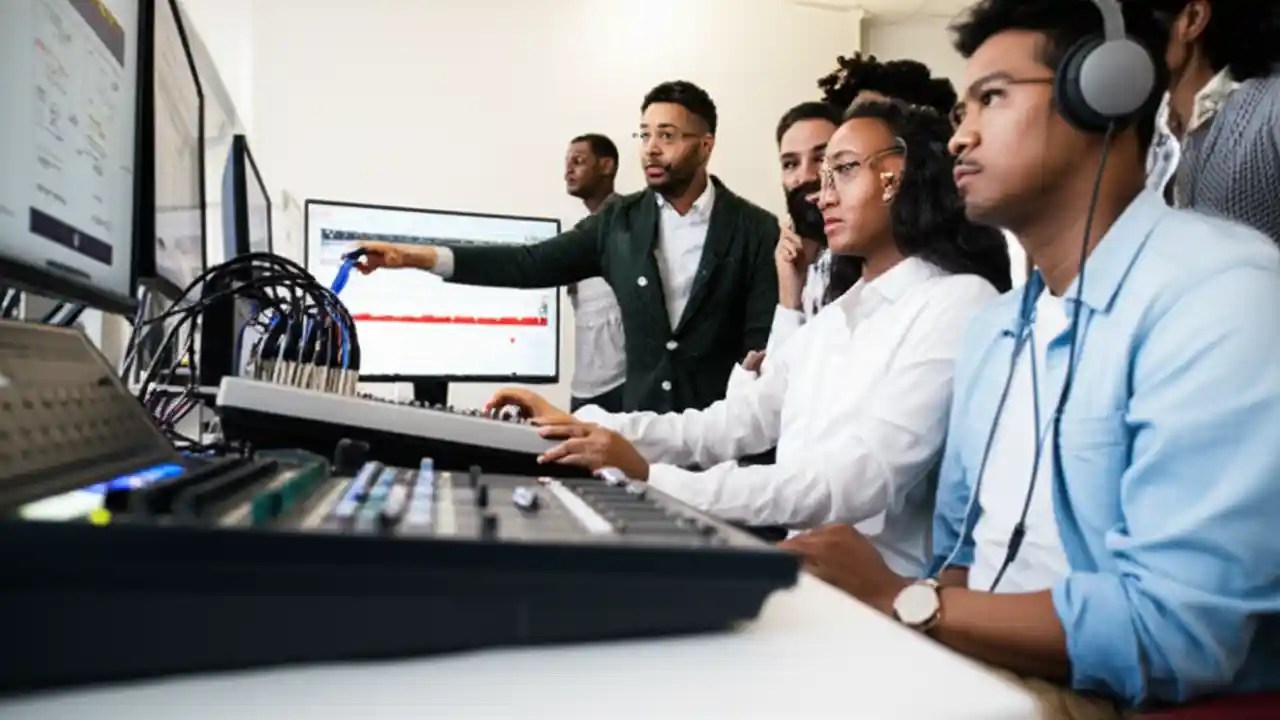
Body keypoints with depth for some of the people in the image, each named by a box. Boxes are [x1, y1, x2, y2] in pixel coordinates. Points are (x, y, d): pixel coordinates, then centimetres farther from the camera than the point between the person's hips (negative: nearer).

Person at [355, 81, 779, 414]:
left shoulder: (756, 230, -4)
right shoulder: (620, 220, 5)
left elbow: (768, 343, -7)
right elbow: (532, 264, 1)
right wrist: (418, 257, -7)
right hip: (642, 423, 3)